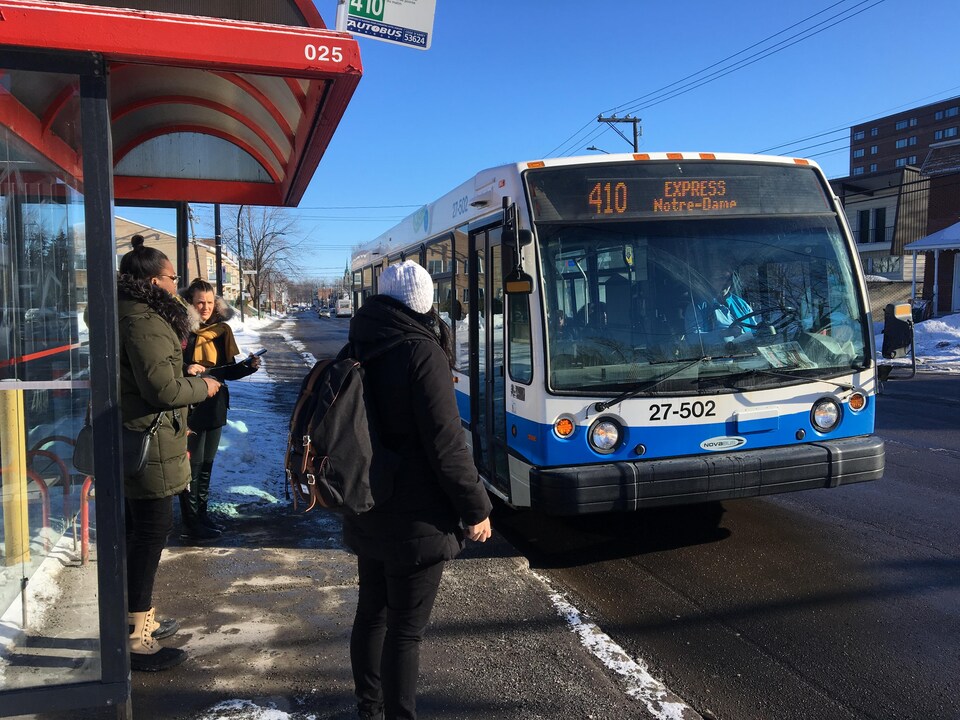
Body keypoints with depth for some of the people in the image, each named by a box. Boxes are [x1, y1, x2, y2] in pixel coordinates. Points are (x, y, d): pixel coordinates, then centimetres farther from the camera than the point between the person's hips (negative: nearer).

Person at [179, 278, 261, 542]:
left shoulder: (221, 330, 8)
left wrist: (248, 366, -5)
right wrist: (186, 369, -28)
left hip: (214, 405, 6)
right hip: (190, 408, -6)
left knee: (206, 462, 16)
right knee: (193, 464, -1)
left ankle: (201, 513, 30)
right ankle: (191, 524, 9)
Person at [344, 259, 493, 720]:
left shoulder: (360, 350, 4)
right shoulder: (421, 351, -20)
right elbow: (445, 443, -21)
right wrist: (476, 508, -11)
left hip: (368, 511, 8)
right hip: (416, 519, -8)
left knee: (372, 610, 21)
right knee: (406, 629, 4)